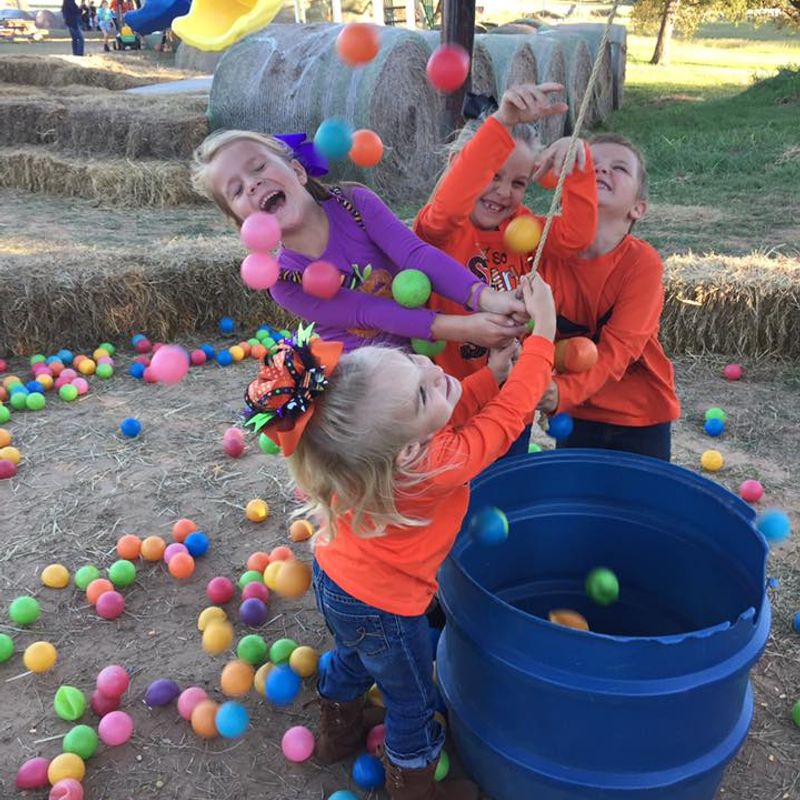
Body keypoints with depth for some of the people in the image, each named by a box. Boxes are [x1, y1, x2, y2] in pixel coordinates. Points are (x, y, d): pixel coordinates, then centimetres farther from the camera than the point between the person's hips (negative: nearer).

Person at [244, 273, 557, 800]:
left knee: (353, 661, 34)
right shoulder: (434, 467, -39)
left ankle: (339, 735, 61)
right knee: (413, 703, 20)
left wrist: (491, 375, -9)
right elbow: (508, 418, -26)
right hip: (381, 609, -7)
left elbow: (452, 413, 0)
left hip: (336, 579, 7)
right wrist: (543, 334, -20)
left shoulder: (393, 439, -21)